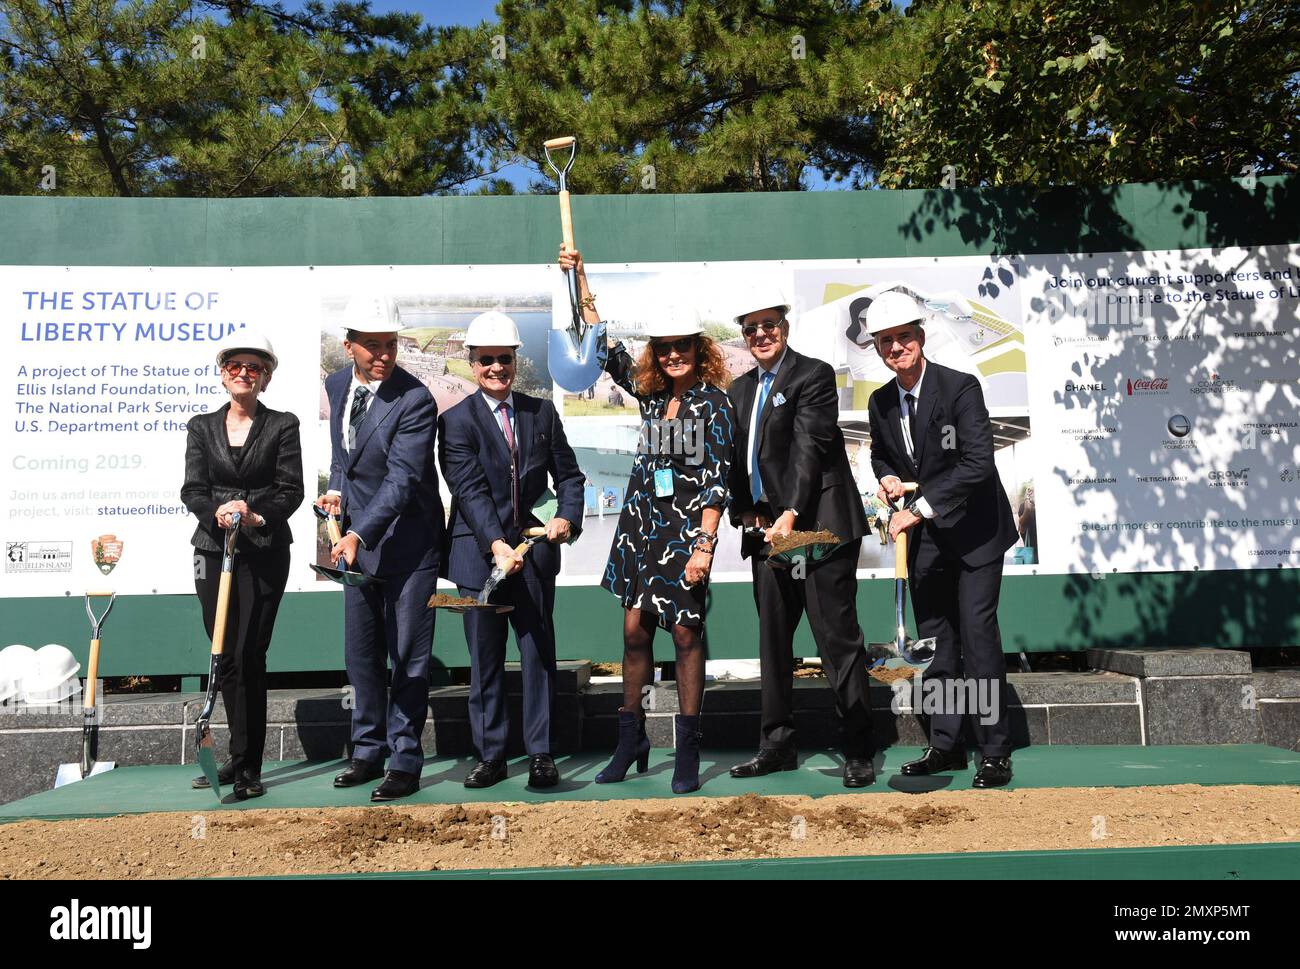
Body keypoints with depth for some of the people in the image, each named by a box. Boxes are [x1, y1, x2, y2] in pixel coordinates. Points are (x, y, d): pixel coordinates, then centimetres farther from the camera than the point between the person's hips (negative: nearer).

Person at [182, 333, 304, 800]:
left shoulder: (283, 425, 3)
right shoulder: (202, 427, 11)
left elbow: (291, 490, -3)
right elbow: (192, 490, 2)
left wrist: (257, 516, -21)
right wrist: (218, 512, -18)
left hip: (264, 552, -3)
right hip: (214, 549, 3)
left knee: (248, 657, -8)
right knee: (225, 657, 8)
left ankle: (247, 766, 0)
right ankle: (241, 757, 23)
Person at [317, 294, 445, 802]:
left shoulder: (415, 400, -18)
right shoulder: (337, 384, 5)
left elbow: (401, 481, -24)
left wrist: (358, 535, -33)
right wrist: (336, 488, 5)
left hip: (407, 543, -7)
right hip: (358, 539, 7)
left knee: (407, 658, 1)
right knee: (361, 654, 15)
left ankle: (405, 763, 13)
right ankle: (369, 752, 30)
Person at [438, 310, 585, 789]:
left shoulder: (542, 412, 9)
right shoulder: (456, 421, -1)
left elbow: (568, 475, 10)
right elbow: (470, 490, -12)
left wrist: (567, 517, -10)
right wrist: (497, 544, -24)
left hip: (534, 549, 2)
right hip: (478, 552, -2)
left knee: (539, 651, 5)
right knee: (485, 657, 6)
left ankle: (541, 754, 15)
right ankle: (490, 756, 19)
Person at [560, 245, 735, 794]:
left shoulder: (715, 403, -6)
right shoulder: (650, 393, 9)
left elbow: (717, 479, -10)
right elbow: (605, 348, 16)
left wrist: (704, 544, -17)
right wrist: (579, 280, 14)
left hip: (688, 527, -5)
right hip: (642, 522, 5)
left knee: (685, 632, -1)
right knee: (634, 628, 7)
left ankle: (688, 751, 11)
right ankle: (631, 740, 20)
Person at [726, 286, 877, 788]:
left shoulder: (814, 374, -4)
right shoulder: (739, 390, 17)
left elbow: (811, 448, -14)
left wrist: (790, 513, -21)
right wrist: (746, 512, 3)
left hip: (818, 525, -7)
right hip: (767, 530, 7)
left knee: (838, 638, -2)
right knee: (772, 639, 12)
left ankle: (859, 751, 8)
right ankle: (777, 745, 23)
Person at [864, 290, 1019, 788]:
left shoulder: (961, 387, -15)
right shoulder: (880, 403, 4)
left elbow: (977, 463, -23)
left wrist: (918, 509, -25)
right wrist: (887, 478, -1)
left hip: (973, 532, -6)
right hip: (922, 538, 6)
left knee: (978, 637, -7)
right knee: (935, 641, 9)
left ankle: (995, 752, 4)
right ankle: (945, 745, 20)